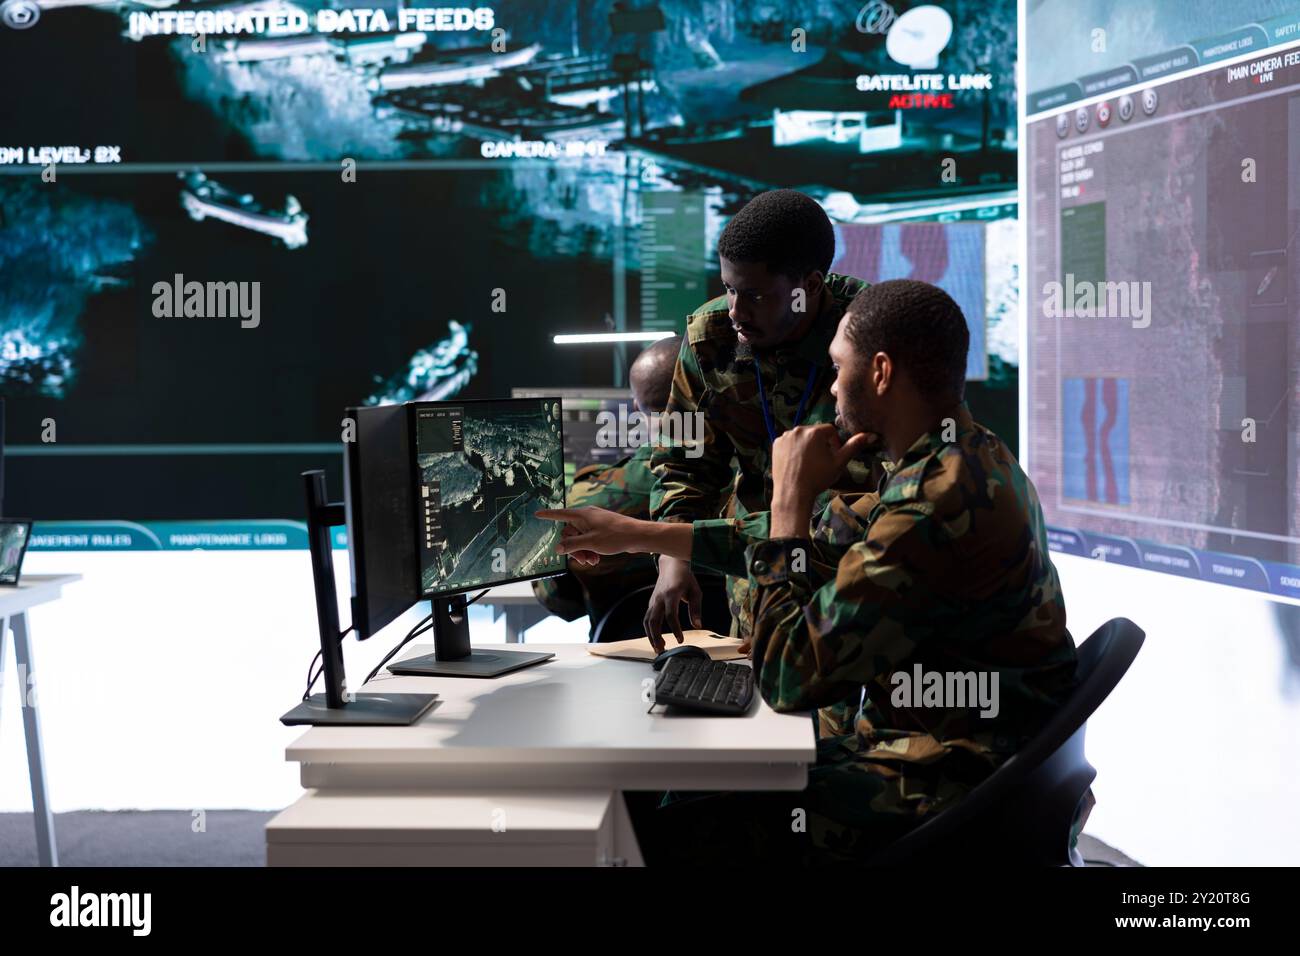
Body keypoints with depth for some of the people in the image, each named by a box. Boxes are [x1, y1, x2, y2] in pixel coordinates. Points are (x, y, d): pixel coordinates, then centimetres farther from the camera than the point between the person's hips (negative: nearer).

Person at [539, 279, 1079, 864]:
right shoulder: (969, 460, 6)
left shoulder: (941, 500, -27)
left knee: (667, 834, -9)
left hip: (941, 788, -10)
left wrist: (791, 496, -13)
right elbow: (819, 540, 17)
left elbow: (788, 675, -22)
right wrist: (636, 535, 19)